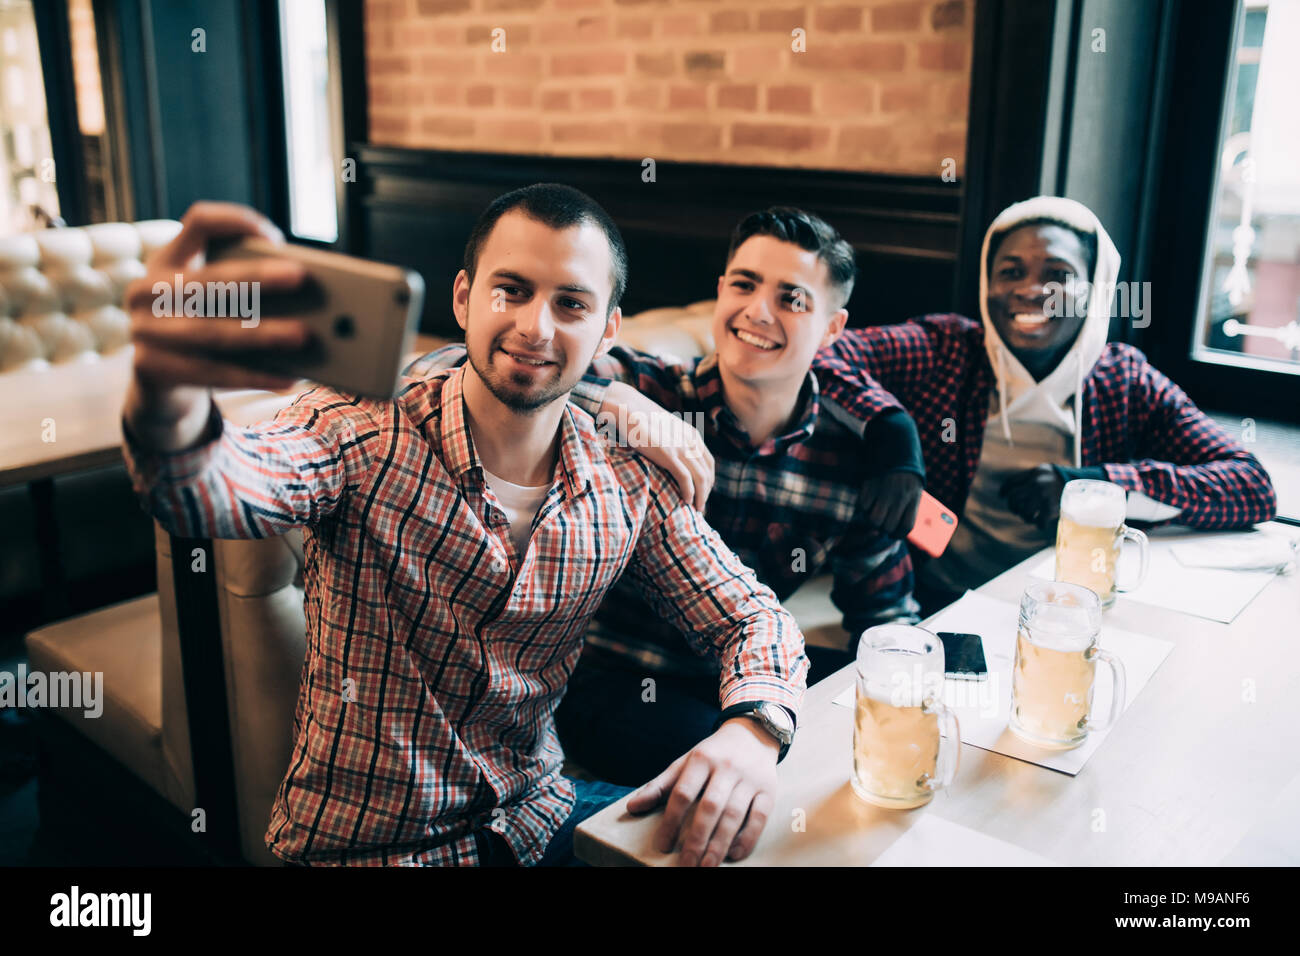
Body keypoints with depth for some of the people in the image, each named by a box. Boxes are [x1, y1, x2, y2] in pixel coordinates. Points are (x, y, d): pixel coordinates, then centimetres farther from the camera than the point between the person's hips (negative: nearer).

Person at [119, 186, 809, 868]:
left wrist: (753, 730, -23)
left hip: (537, 813, 1)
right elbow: (211, 493, -37)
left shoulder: (629, 478, -6)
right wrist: (166, 402, -61)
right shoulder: (359, 433, -18)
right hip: (361, 844, 0)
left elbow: (749, 615, -1)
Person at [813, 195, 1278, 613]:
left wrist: (1099, 485, -14)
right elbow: (822, 350, -11)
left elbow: (1255, 489, -1)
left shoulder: (1127, 383, 6)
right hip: (933, 607, -2)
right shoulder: (942, 351, 3)